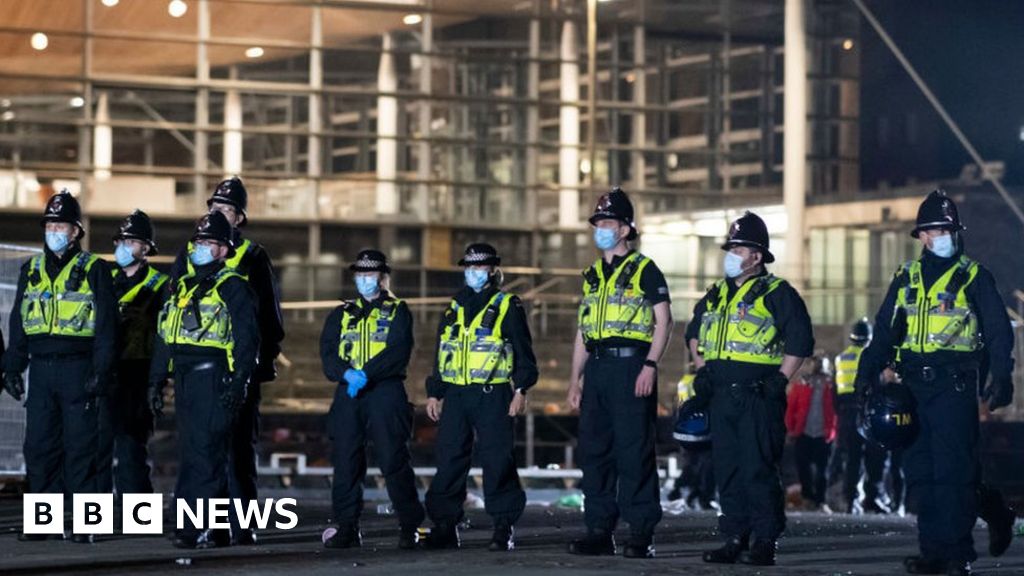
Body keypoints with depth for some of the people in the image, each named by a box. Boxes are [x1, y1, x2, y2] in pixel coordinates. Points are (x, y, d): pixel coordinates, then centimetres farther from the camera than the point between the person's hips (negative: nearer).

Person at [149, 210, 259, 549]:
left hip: (214, 378, -8)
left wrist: (238, 382, -17)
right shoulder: (181, 288, 21)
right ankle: (215, 530, 13)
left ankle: (195, 528, -15)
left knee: (205, 454, -12)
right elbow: (164, 337, 23)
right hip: (184, 379, 8)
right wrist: (156, 380, 18)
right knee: (191, 454, 8)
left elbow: (247, 339, -9)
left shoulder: (232, 288, -2)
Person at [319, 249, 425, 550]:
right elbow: (327, 351, 6)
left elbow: (398, 350, -7)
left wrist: (366, 374, -18)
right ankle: (346, 529, 6)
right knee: (346, 462, 1)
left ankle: (410, 527, -2)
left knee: (394, 460, -7)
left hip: (385, 392, -4)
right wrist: (347, 374, -14)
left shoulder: (397, 311, 7)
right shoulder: (342, 314, 18)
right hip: (348, 394, 4)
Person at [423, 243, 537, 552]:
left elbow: (523, 351, -1)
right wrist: (434, 393, 15)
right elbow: (441, 354, 21)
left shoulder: (508, 306, 3)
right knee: (449, 460, 3)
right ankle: (444, 526, 8)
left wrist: (520, 390, -10)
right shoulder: (453, 309, 18)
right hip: (455, 396, 5)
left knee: (497, 462, -7)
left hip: (493, 396, -5)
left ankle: (504, 527, -1)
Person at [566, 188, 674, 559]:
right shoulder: (591, 275, 19)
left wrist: (650, 366, -17)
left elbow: (663, 322, -6)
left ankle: (642, 534, -5)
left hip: (630, 365, -7)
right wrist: (575, 379, 16)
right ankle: (600, 532, 11)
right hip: (597, 368, 7)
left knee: (635, 451, -8)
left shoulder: (645, 270, -1)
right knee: (594, 450, 6)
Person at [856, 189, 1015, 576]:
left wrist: (1002, 378, -10)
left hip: (955, 385, -4)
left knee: (953, 470, -9)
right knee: (920, 472, 3)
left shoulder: (974, 277, 4)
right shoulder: (906, 279, 15)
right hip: (914, 385, 4)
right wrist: (868, 370, 4)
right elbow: (884, 330, 16)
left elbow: (999, 332, 2)